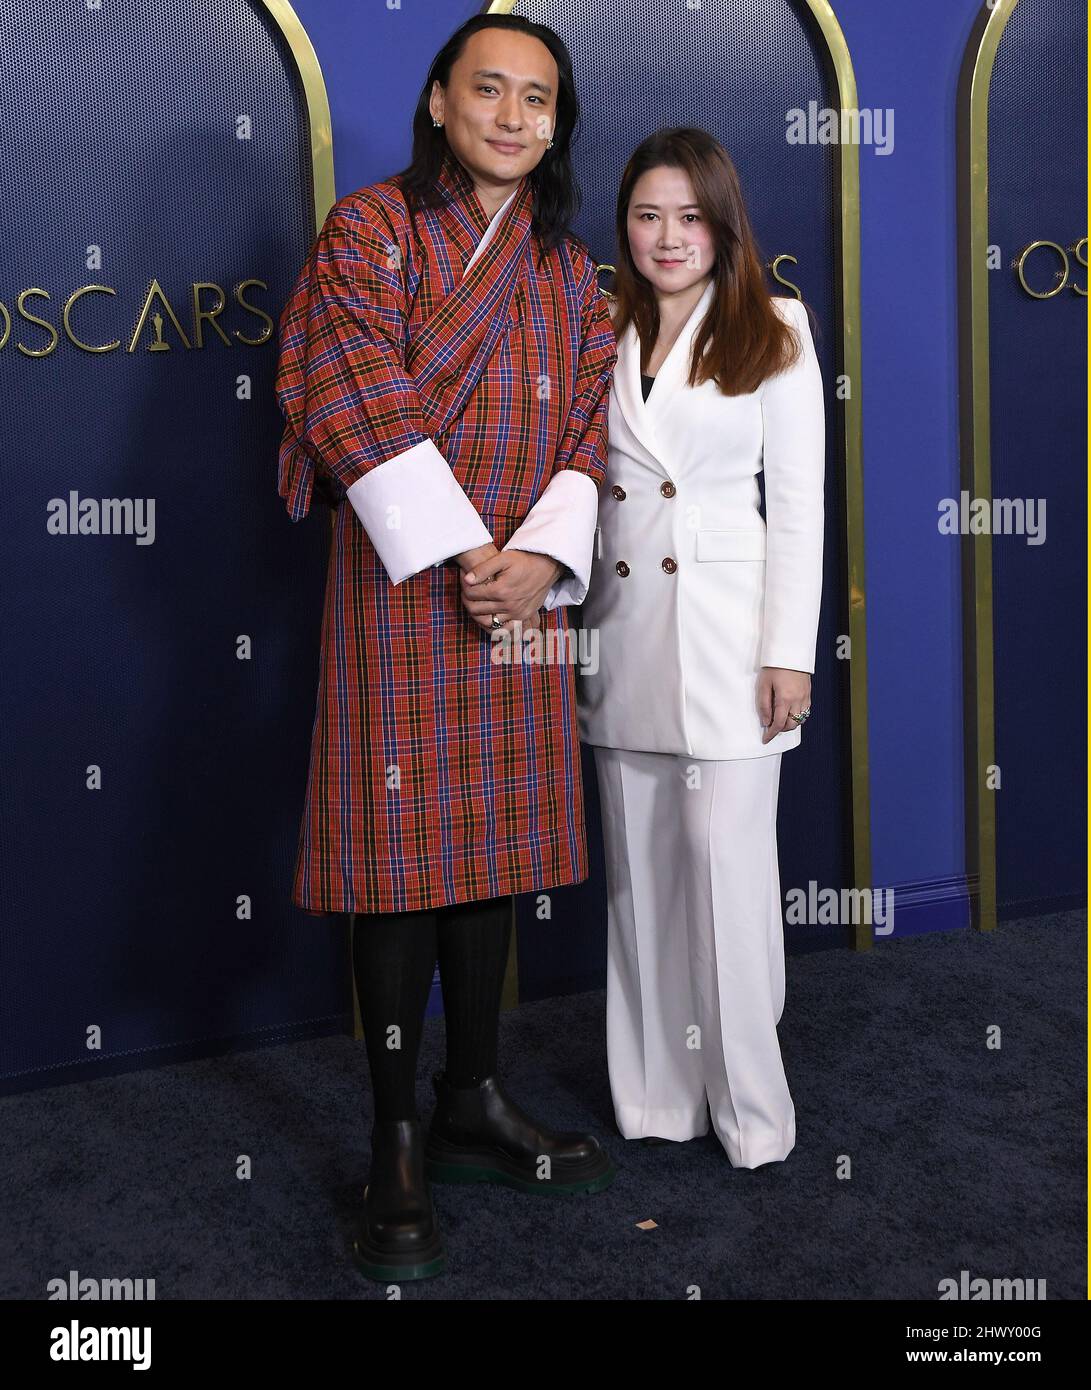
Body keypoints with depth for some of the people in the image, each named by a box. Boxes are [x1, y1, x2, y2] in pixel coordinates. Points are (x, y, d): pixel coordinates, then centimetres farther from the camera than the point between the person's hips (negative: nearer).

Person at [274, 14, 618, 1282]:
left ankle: (474, 1105, 25)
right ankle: (397, 1150, 10)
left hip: (523, 596, 5)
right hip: (401, 588, -5)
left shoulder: (569, 271, 15)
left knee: (495, 849, 10)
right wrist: (462, 557, -15)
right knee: (401, 856, -2)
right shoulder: (370, 228, 0)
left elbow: (588, 428, 7)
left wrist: (541, 556, -11)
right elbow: (360, 405, -11)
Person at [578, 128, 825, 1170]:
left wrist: (789, 650, -9)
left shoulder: (774, 339, 2)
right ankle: (656, 1093, 22)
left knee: (726, 860, -6)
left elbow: (798, 506, -2)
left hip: (727, 633, -4)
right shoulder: (603, 339, 12)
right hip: (623, 629, 4)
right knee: (639, 867, 8)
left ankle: (749, 1106, 10)